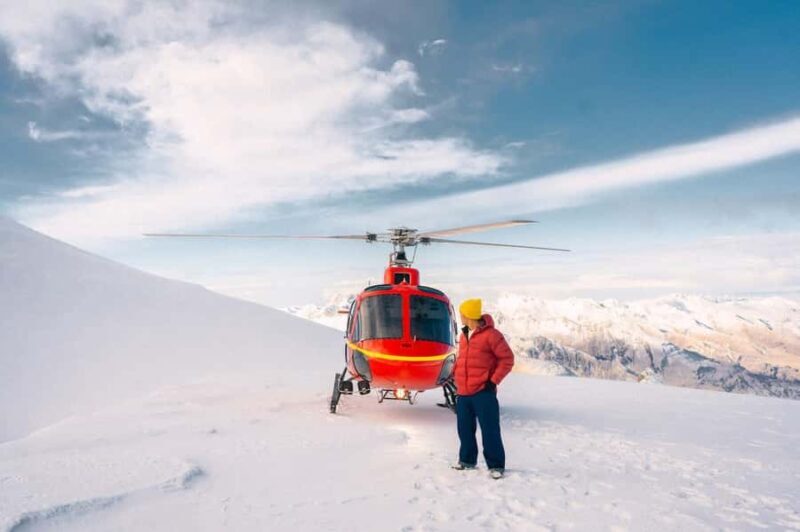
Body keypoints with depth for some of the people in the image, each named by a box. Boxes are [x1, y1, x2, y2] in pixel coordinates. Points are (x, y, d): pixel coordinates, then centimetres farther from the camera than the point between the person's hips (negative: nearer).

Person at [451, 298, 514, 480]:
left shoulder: (490, 335, -12)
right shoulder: (464, 336, 12)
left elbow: (507, 359, -10)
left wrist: (494, 380, -12)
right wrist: (456, 376, 11)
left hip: (483, 393, -7)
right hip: (463, 393, 7)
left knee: (490, 431, -1)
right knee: (465, 429, 14)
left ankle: (496, 465, 10)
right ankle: (467, 459, 30)